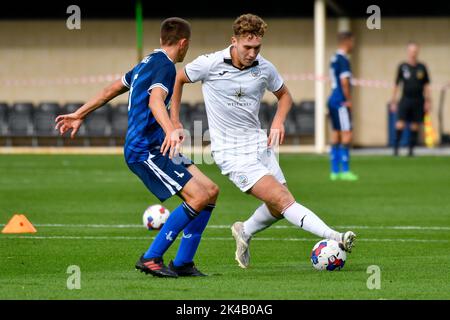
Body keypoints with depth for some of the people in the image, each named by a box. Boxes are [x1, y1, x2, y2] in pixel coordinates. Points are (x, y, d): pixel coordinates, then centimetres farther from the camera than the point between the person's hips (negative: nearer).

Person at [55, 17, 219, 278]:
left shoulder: (148, 62, 19)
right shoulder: (165, 66, -12)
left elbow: (111, 90, 27)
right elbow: (155, 101, -31)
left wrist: (79, 115, 35)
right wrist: (170, 130, -48)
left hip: (157, 148, 10)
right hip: (145, 151, -10)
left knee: (211, 191, 3)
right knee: (198, 197, -19)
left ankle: (183, 263, 5)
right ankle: (151, 259, -12)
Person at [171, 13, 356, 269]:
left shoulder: (264, 68, -1)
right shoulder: (210, 64, -11)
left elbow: (284, 95, 17)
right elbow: (178, 79, 6)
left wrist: (279, 121, -2)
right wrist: (174, 121, 5)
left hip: (259, 144, 6)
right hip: (232, 152, -5)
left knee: (277, 208, 5)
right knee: (282, 199, -18)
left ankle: (244, 232, 34)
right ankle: (334, 237, -28)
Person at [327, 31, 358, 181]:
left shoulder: (334, 58, 14)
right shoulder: (343, 60, -15)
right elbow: (344, 81, -21)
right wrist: (349, 100, -11)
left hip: (333, 100, 10)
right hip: (341, 102, -10)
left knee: (336, 136, 10)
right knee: (347, 135, -8)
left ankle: (335, 171, 11)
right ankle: (345, 171, -10)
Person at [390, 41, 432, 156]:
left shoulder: (422, 67, 6)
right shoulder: (402, 67, 3)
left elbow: (426, 86, 10)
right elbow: (396, 85, 6)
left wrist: (428, 101, 4)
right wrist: (393, 101, 4)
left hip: (418, 101, 2)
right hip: (405, 99, -2)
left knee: (415, 126, 2)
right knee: (400, 124, -12)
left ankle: (411, 149, 9)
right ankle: (396, 148, -6)